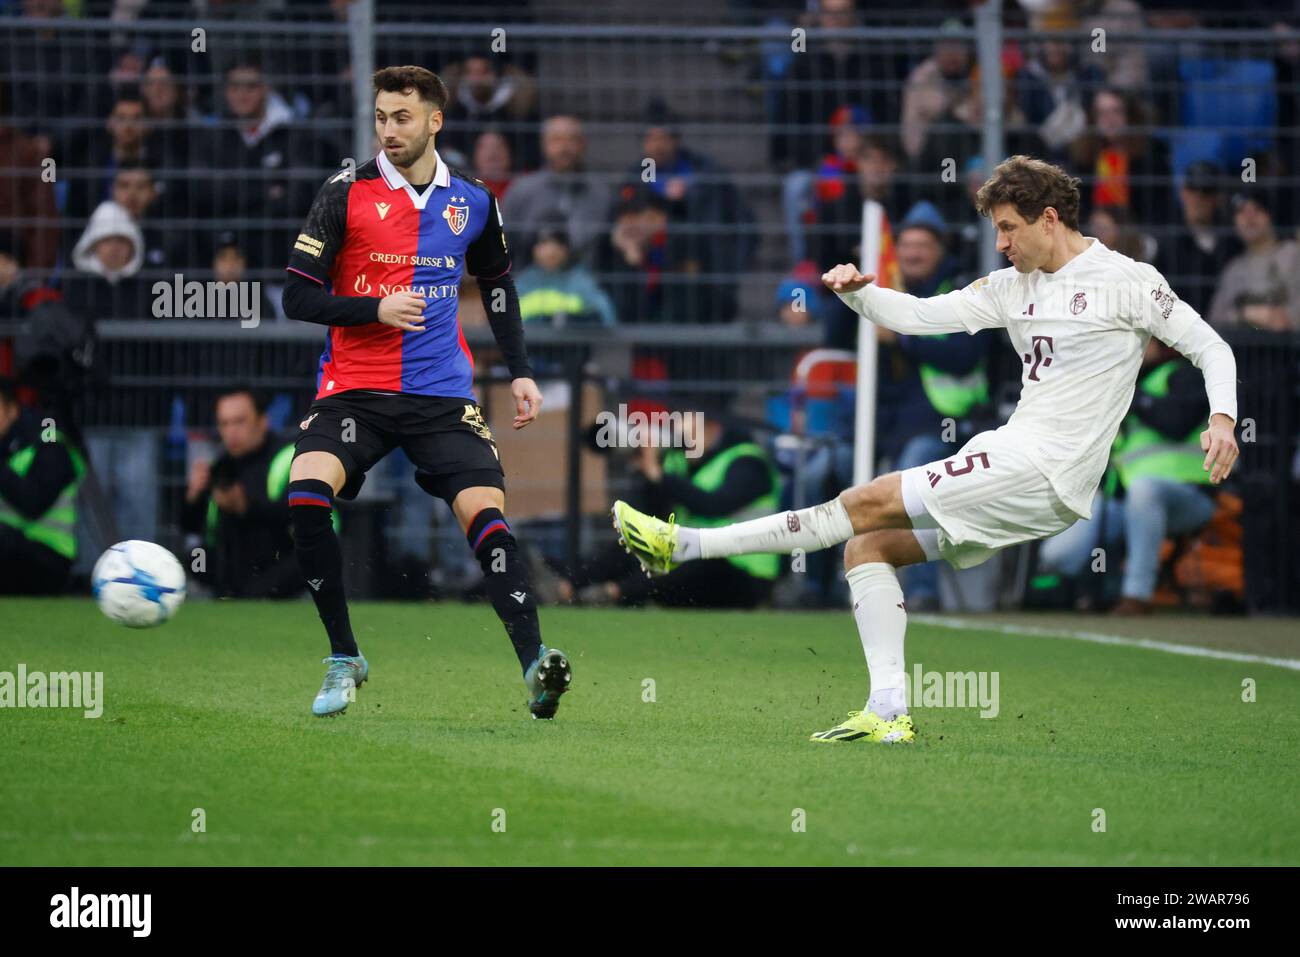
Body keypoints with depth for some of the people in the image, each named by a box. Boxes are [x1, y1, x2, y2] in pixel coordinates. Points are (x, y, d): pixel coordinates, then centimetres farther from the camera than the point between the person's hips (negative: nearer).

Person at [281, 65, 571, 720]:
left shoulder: (473, 202, 6)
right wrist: (375, 309, -18)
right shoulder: (345, 194, -3)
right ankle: (344, 660, -12)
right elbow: (298, 299, -3)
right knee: (306, 492, -25)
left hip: (442, 394, 1)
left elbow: (497, 284, 23)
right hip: (354, 389, -1)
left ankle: (535, 665, -24)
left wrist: (520, 371, 15)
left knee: (486, 513, -18)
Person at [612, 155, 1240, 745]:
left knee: (864, 506, -10)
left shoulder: (1124, 280, -4)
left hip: (1040, 473, -9)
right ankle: (888, 713, -4)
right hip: (1013, 468, 9)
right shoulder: (1014, 286, 17)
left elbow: (1210, 347, -3)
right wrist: (856, 291, -4)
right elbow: (919, 316, 14)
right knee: (867, 548, 5)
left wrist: (1221, 417, -20)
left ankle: (685, 545, -7)